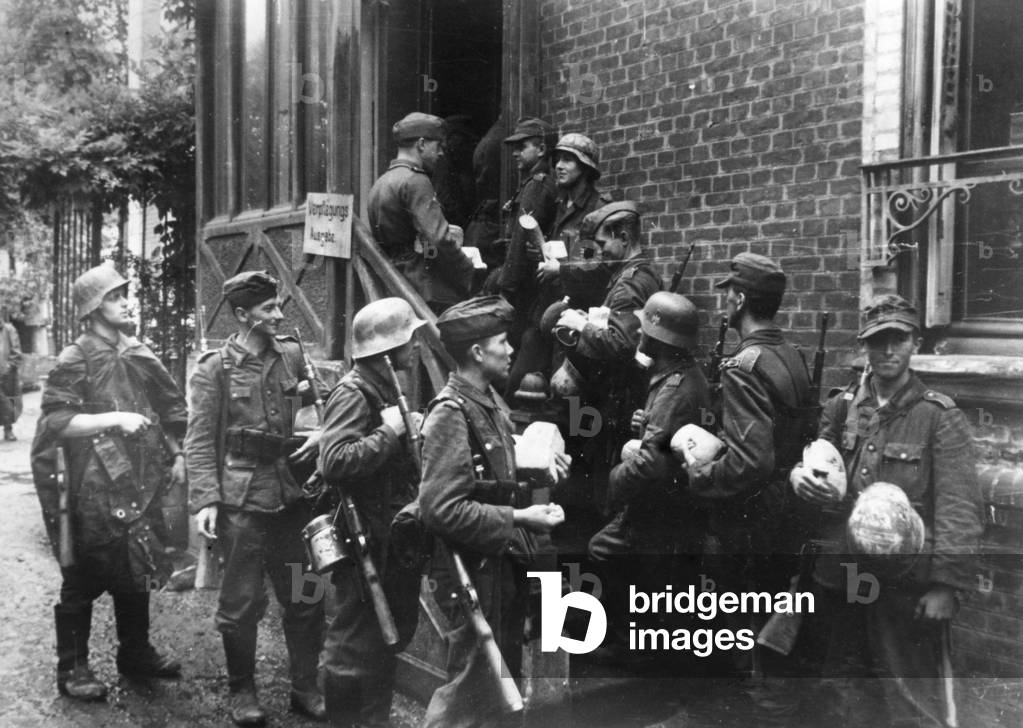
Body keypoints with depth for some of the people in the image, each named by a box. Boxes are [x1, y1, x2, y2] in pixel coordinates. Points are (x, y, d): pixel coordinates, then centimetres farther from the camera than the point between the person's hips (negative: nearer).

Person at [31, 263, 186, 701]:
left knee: (136, 571, 16)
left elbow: (172, 404, 19)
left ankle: (136, 653, 32)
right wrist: (115, 418, -27)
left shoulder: (138, 355, 9)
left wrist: (177, 456, 12)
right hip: (91, 491, -6)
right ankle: (72, 668, 17)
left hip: (137, 483, 7)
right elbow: (55, 422, -20)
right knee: (83, 581, 4)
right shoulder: (75, 361, -11)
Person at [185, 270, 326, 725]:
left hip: (292, 495, 4)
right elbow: (199, 441, -6)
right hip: (240, 500, -4)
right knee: (242, 603, 5)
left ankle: (305, 688, 25)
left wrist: (322, 433, -6)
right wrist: (205, 500, -14)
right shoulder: (215, 368, -5)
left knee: (305, 598, 10)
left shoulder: (293, 355, 6)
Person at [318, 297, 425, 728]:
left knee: (386, 638, 19)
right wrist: (389, 432, -25)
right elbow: (334, 463, -32)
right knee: (356, 643, 1)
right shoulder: (354, 391, -17)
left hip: (390, 538, 10)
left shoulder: (386, 386, 12)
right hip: (365, 541, -10)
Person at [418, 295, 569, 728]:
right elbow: (442, 509, -26)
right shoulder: (451, 412, -20)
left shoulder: (487, 402, 10)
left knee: (504, 678, 21)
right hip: (472, 570, -9)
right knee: (472, 690, 1)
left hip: (503, 563, 9)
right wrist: (519, 518, -25)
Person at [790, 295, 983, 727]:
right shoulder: (840, 407, 7)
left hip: (906, 586, -5)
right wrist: (800, 474, -5)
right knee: (844, 690, 18)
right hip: (841, 577, 5)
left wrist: (947, 584, -17)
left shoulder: (940, 416, -6)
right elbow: (815, 460, 19)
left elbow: (958, 509, -10)